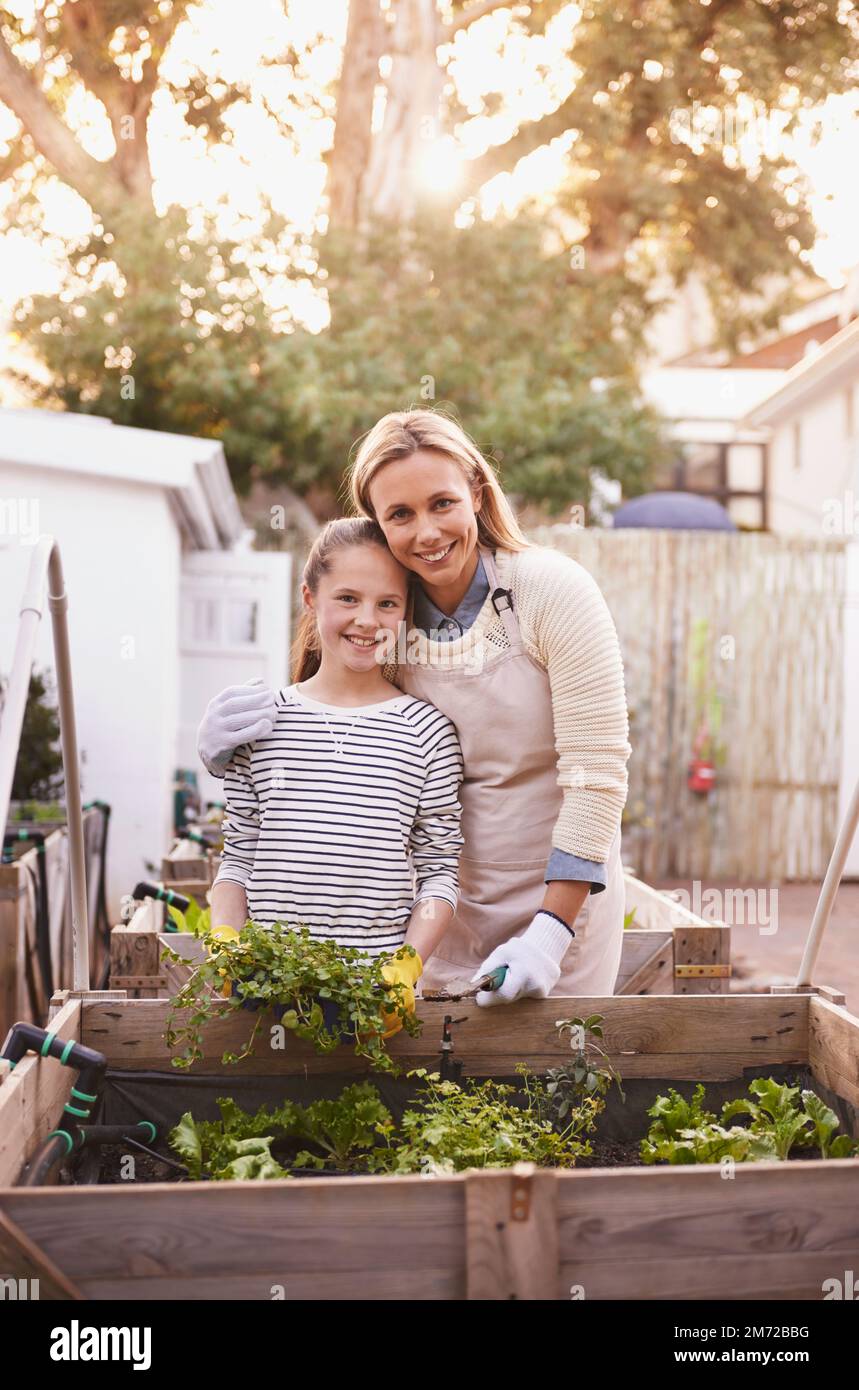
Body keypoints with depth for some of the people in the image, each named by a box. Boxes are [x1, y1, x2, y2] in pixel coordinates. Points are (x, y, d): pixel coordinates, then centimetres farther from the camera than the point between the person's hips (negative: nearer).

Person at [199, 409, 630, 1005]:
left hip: (564, 893, -3)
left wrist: (549, 934, -22)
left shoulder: (552, 588, -15)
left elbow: (597, 770, -18)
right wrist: (232, 750, -15)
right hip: (452, 905, 3)